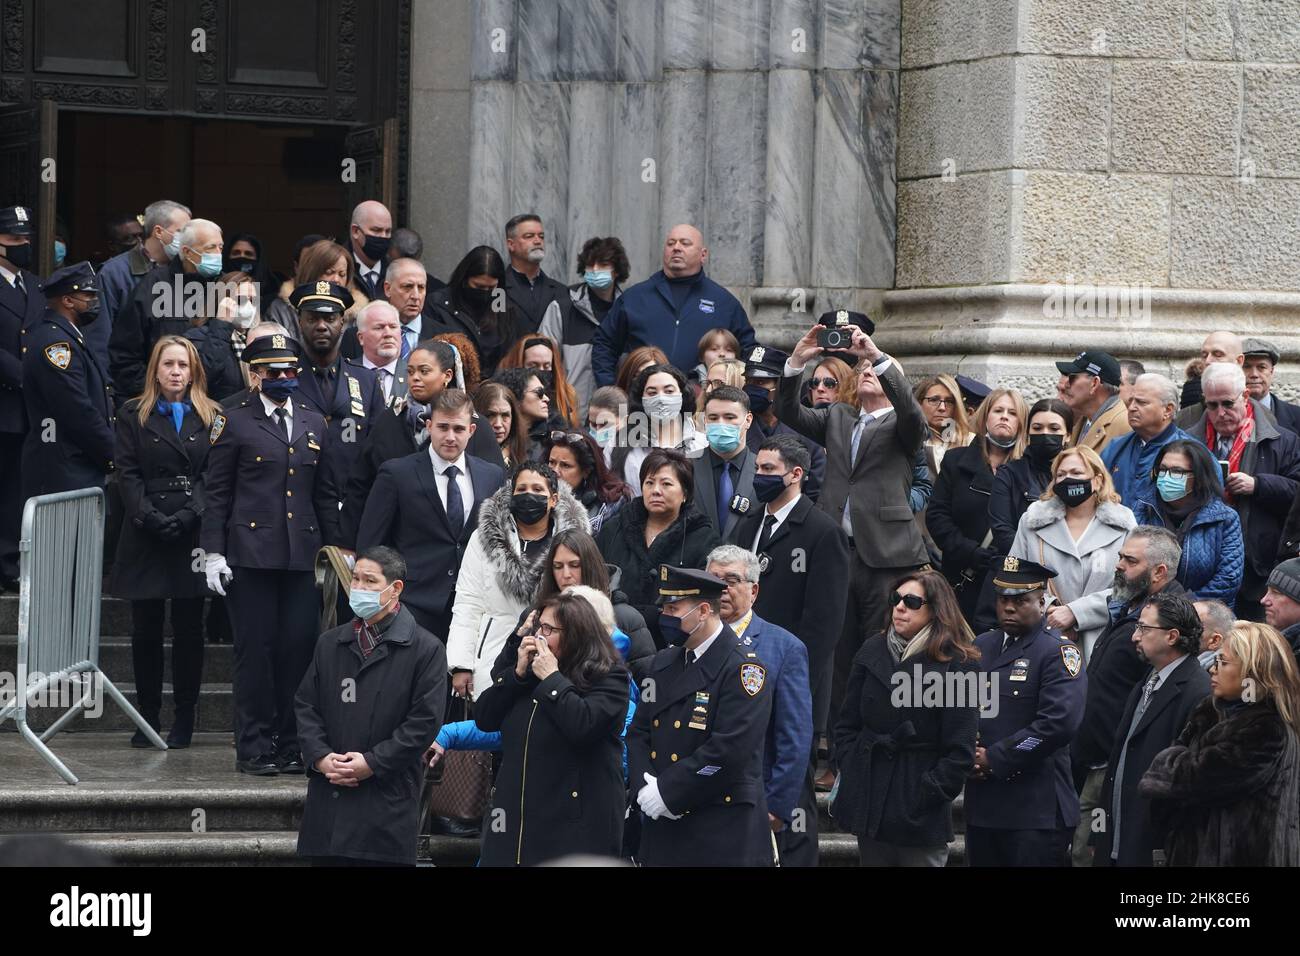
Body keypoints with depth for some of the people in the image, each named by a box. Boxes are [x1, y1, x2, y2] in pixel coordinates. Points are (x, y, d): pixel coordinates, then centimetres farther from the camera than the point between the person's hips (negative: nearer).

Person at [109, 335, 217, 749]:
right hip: (145, 534, 0)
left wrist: (189, 514, -12)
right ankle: (148, 715, 8)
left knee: (188, 629, 1)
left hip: (194, 534, 0)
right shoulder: (134, 415, 9)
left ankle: (184, 719, 7)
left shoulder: (211, 417, 7)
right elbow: (127, 473, 2)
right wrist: (149, 516, -11)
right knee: (145, 629, 1)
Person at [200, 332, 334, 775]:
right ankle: (253, 748, 4)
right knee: (255, 651, -2)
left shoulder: (314, 423, 14)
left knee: (299, 649, 1)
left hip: (302, 554, 4)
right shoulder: (234, 422, 2)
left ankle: (291, 745, 10)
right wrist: (213, 552, -5)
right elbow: (216, 493, 1)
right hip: (251, 552, -4)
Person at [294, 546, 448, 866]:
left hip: (387, 801, -4)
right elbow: (305, 706, 13)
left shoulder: (426, 649, -1)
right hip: (328, 802, 5)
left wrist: (372, 763, -13)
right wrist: (320, 757, -4)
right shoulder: (330, 643, 15)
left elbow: (424, 721, -7)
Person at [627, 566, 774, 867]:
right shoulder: (664, 663, 15)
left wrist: (666, 792, -16)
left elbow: (730, 749, -19)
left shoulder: (742, 668, -10)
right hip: (663, 831, 7)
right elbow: (639, 734, 14)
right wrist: (644, 787, -6)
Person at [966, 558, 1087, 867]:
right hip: (982, 806, 7)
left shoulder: (1059, 653, -6)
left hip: (1037, 811, -6)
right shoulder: (981, 647, 17)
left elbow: (1059, 722, -19)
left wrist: (993, 759, -15)